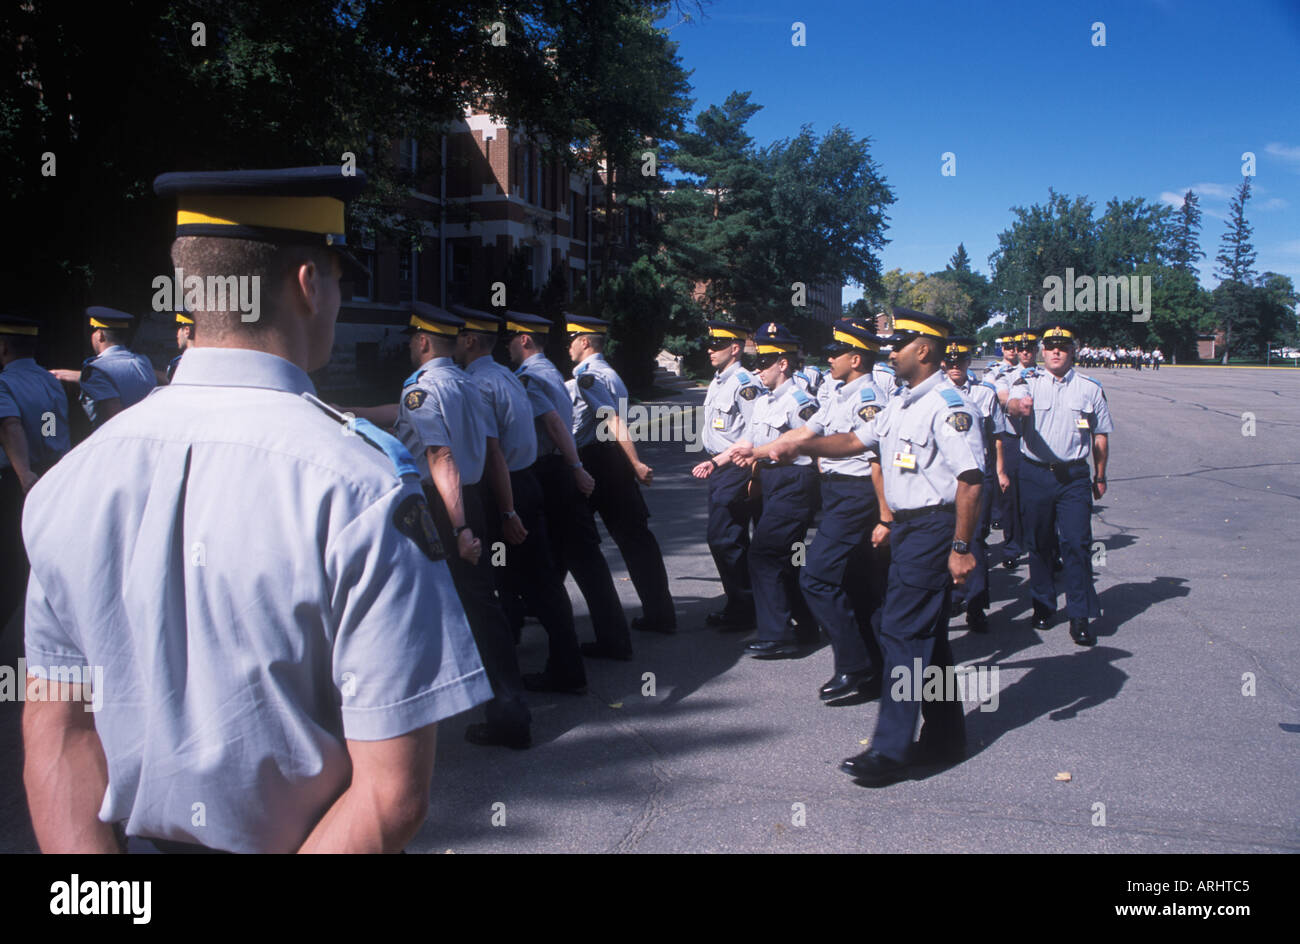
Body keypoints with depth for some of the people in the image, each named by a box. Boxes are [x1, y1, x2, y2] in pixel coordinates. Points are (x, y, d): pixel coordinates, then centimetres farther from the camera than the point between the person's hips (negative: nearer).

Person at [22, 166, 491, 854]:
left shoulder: (67, 480, -9)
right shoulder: (362, 489, -27)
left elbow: (54, 736, -4)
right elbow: (394, 794, -26)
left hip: (152, 836, 4)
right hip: (314, 840, -4)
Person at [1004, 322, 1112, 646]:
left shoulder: (1090, 388, 7)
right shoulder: (1029, 383, 3)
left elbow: (1100, 437, 13)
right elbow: (1013, 404, -20)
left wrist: (1100, 477, 14)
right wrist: (1019, 406, -44)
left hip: (1074, 476, 0)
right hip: (1035, 475, 1)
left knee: (1077, 543, -7)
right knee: (1039, 543, 9)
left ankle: (1080, 617, -1)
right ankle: (1043, 606, 24)